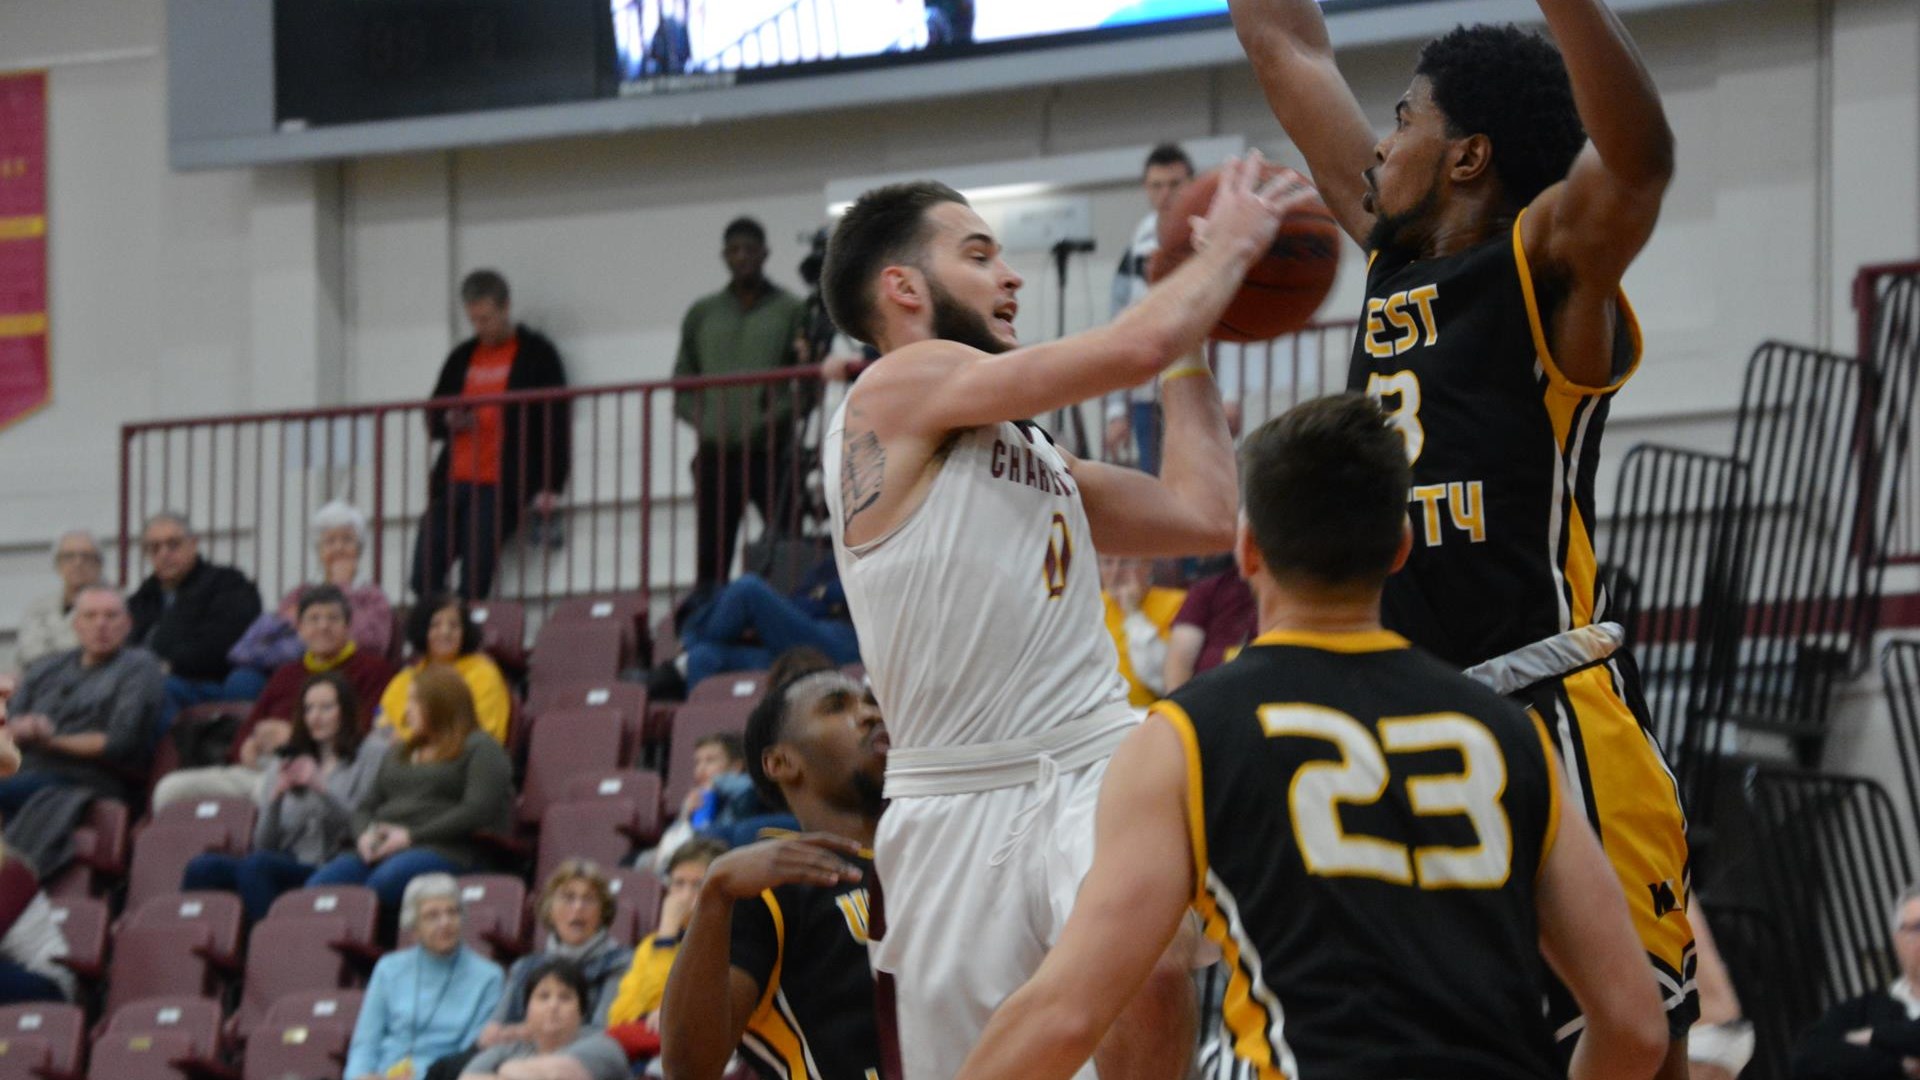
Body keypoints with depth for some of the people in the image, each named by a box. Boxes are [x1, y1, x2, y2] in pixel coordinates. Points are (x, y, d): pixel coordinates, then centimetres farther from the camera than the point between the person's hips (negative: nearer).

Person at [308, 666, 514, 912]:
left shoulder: (480, 749, 9)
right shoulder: (398, 753, 32)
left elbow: (478, 810, -5)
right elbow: (366, 807, 26)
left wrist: (411, 836, -11)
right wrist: (365, 834, 0)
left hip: (442, 849, -6)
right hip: (380, 850, 6)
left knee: (383, 882, -40)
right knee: (319, 885, -27)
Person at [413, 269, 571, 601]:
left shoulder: (536, 355, 5)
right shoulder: (462, 357, 21)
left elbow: (556, 423, 0)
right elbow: (432, 417, 25)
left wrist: (551, 487, -11)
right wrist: (449, 421, -1)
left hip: (499, 488, -6)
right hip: (452, 483, 6)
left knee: (475, 579, -18)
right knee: (424, 576, -8)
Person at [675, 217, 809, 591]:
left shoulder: (791, 311, 6)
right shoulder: (702, 314, 15)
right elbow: (682, 384, 17)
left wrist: (776, 417, -15)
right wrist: (702, 420, -2)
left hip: (771, 452, -3)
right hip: (716, 456, 3)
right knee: (711, 562, 0)